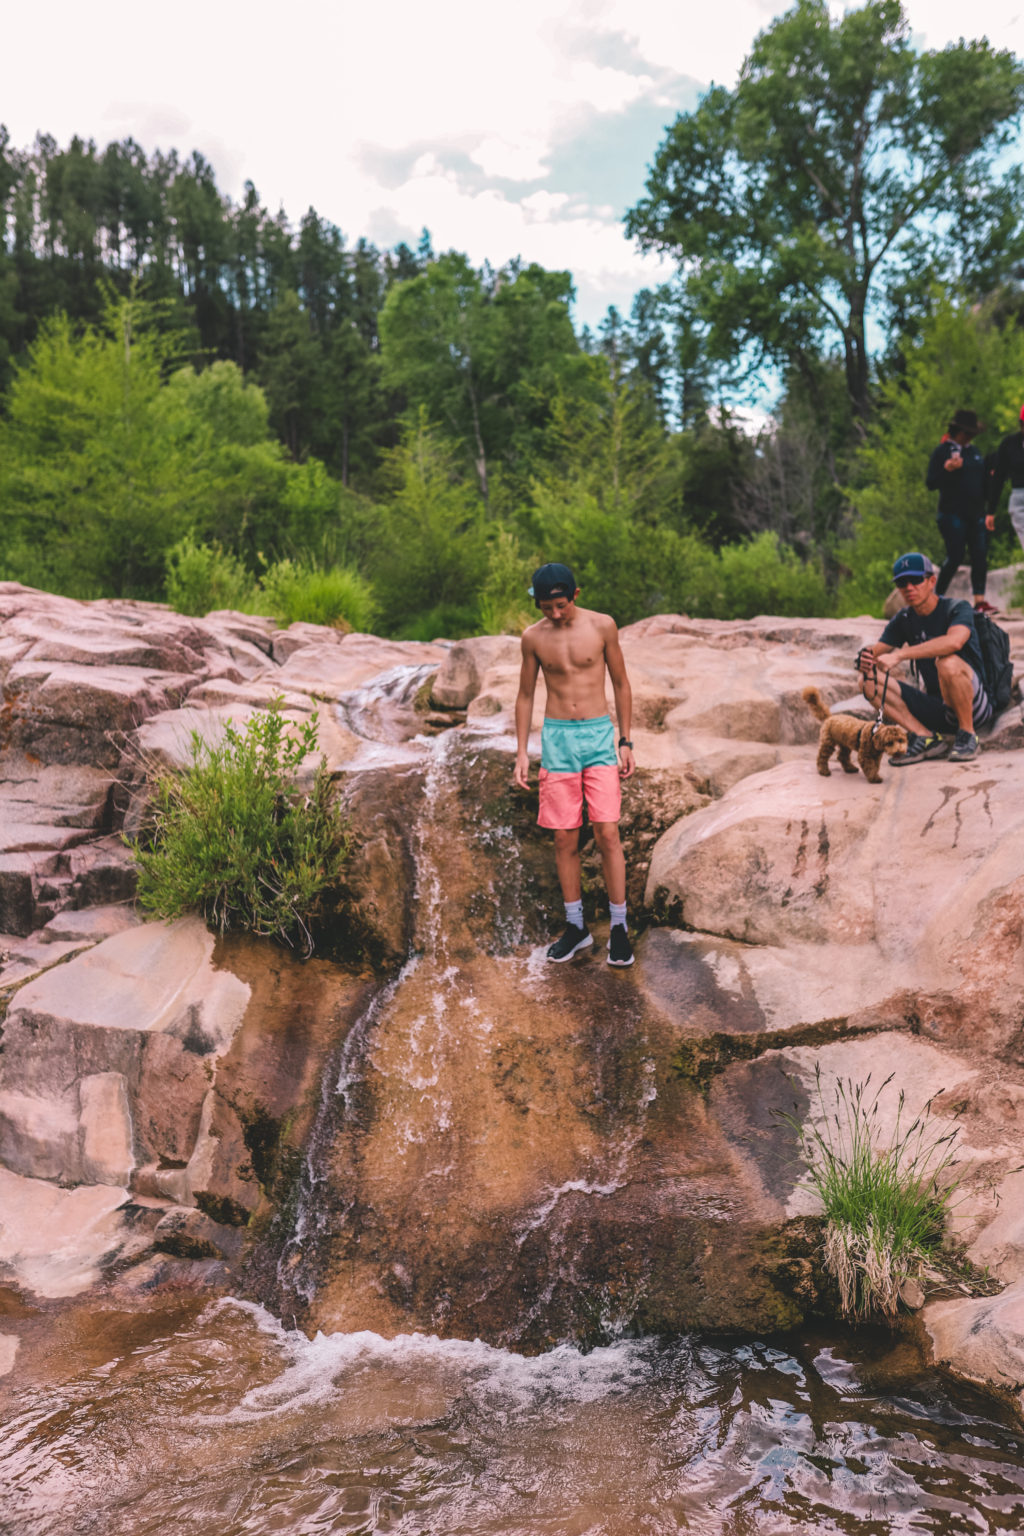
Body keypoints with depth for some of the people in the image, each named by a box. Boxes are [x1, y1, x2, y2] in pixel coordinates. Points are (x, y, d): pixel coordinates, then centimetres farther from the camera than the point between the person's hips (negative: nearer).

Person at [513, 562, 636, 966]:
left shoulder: (602, 626, -2)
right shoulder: (533, 638, 2)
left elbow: (620, 683, 7)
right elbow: (525, 695, 11)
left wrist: (625, 742, 4)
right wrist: (521, 752, 4)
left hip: (598, 736, -1)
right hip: (557, 739, 1)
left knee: (607, 834, -6)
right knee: (564, 839, 4)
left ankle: (619, 928, 5)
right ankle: (576, 926, 17)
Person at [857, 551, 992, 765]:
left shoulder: (958, 609, -11)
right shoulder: (903, 620, 7)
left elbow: (954, 641, -34)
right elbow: (876, 651, 0)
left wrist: (899, 655, -38)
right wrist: (866, 657, -26)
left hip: (975, 705, -5)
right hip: (936, 710, 5)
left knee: (948, 662, -36)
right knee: (869, 683, -10)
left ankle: (967, 736, -17)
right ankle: (928, 739, -16)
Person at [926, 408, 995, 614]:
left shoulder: (974, 452, 19)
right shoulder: (942, 452, -1)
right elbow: (930, 483, -9)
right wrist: (947, 469, -22)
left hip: (976, 513, 6)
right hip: (953, 514, -6)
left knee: (980, 555, -4)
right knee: (955, 557, -10)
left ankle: (980, 600, -2)